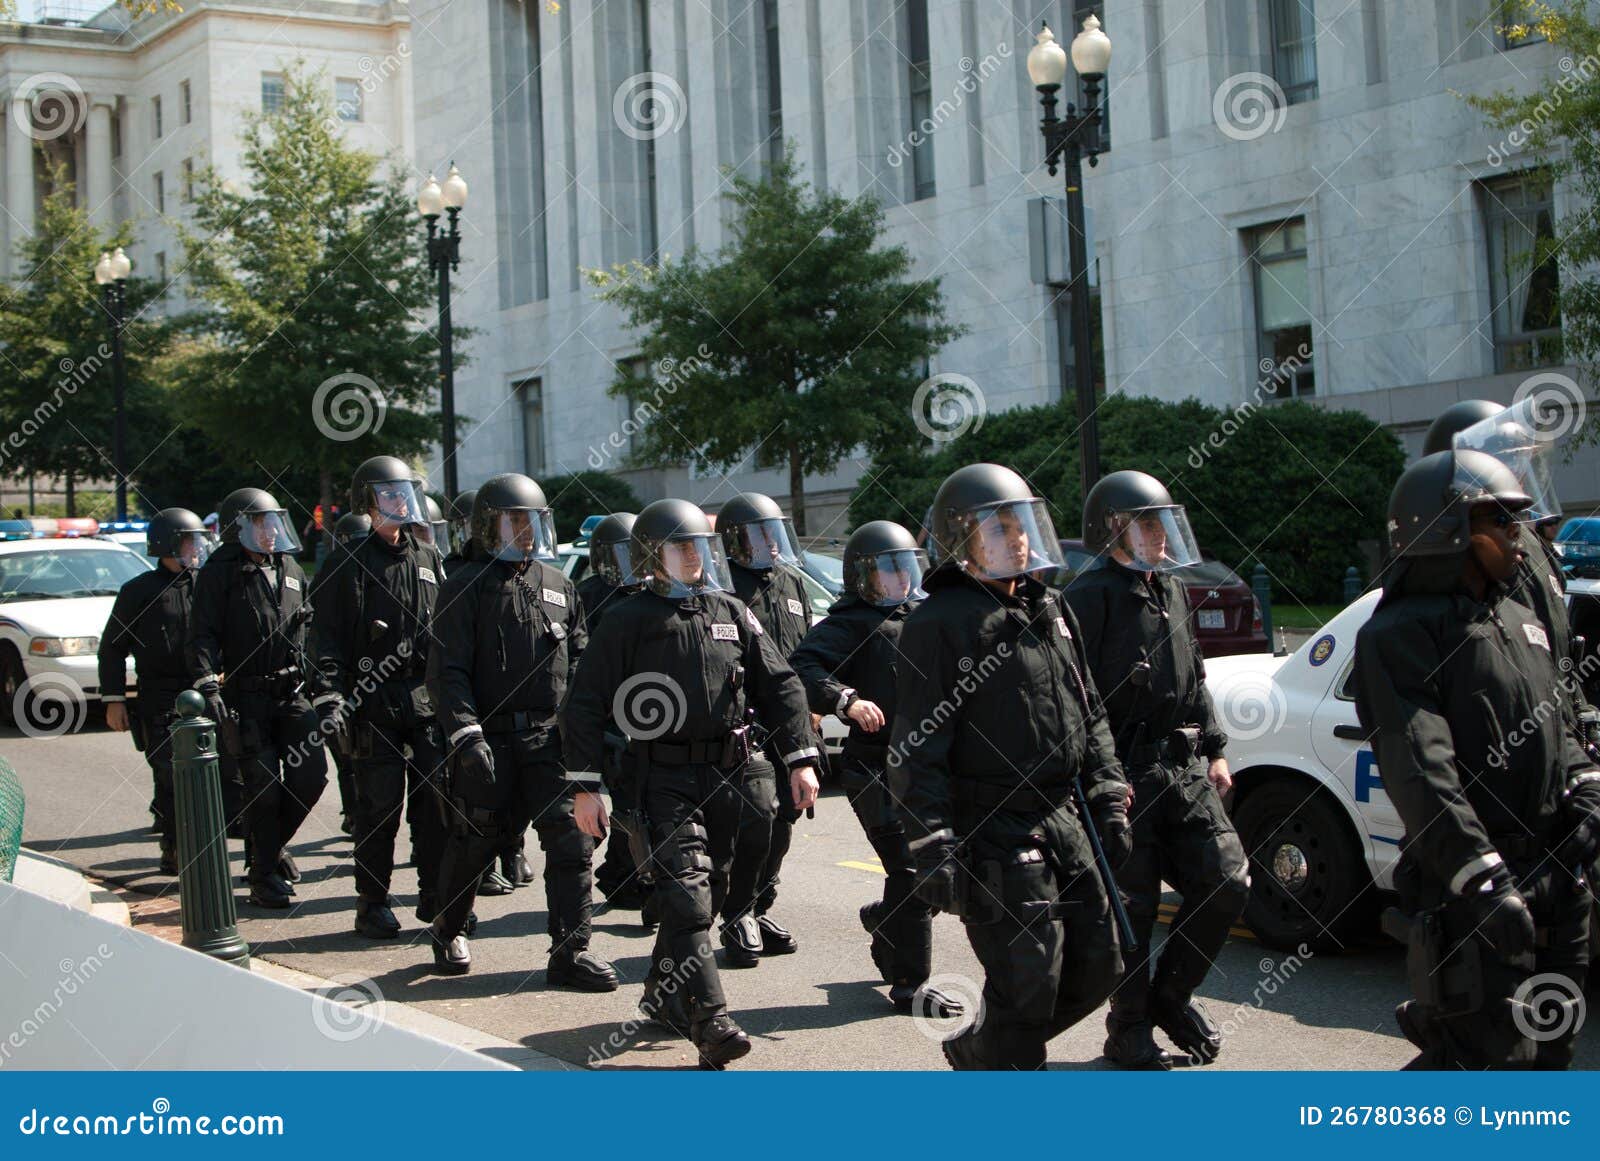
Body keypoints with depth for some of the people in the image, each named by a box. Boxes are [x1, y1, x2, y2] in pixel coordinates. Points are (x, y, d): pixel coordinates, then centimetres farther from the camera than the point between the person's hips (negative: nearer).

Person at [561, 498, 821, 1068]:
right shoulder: (627, 621, -2)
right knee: (686, 891, -14)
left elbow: (778, 685, 11)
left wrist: (800, 758, 2)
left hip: (725, 773, 5)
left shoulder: (731, 613, 11)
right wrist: (586, 786, -9)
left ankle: (662, 992, 29)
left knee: (709, 888, 12)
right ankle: (709, 1019, -17)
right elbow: (586, 704, -3)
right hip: (665, 777, -5)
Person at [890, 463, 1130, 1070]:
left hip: (1063, 819, 8)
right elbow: (916, 751, -14)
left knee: (1094, 969, 13)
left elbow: (1091, 716, 22)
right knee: (1026, 984, -5)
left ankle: (976, 1052, 33)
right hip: (994, 836, -8)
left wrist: (1108, 802, 14)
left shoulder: (1052, 611, 14)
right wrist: (933, 850, -19)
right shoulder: (940, 623, -10)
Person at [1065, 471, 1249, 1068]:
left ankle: (1172, 992, 24)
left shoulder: (1171, 589, 17)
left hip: (1185, 771, 8)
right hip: (1125, 774, -8)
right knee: (1132, 908, 0)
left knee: (1227, 885, 4)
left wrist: (1214, 749, 19)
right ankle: (1128, 1032, 15)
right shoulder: (1091, 596, -11)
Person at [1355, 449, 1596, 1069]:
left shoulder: (1521, 623, 17)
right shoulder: (1401, 633, -12)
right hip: (1468, 884, -9)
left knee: (1547, 1051, 16)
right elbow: (1421, 773, -22)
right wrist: (1487, 881, -29)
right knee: (1488, 1057, -8)